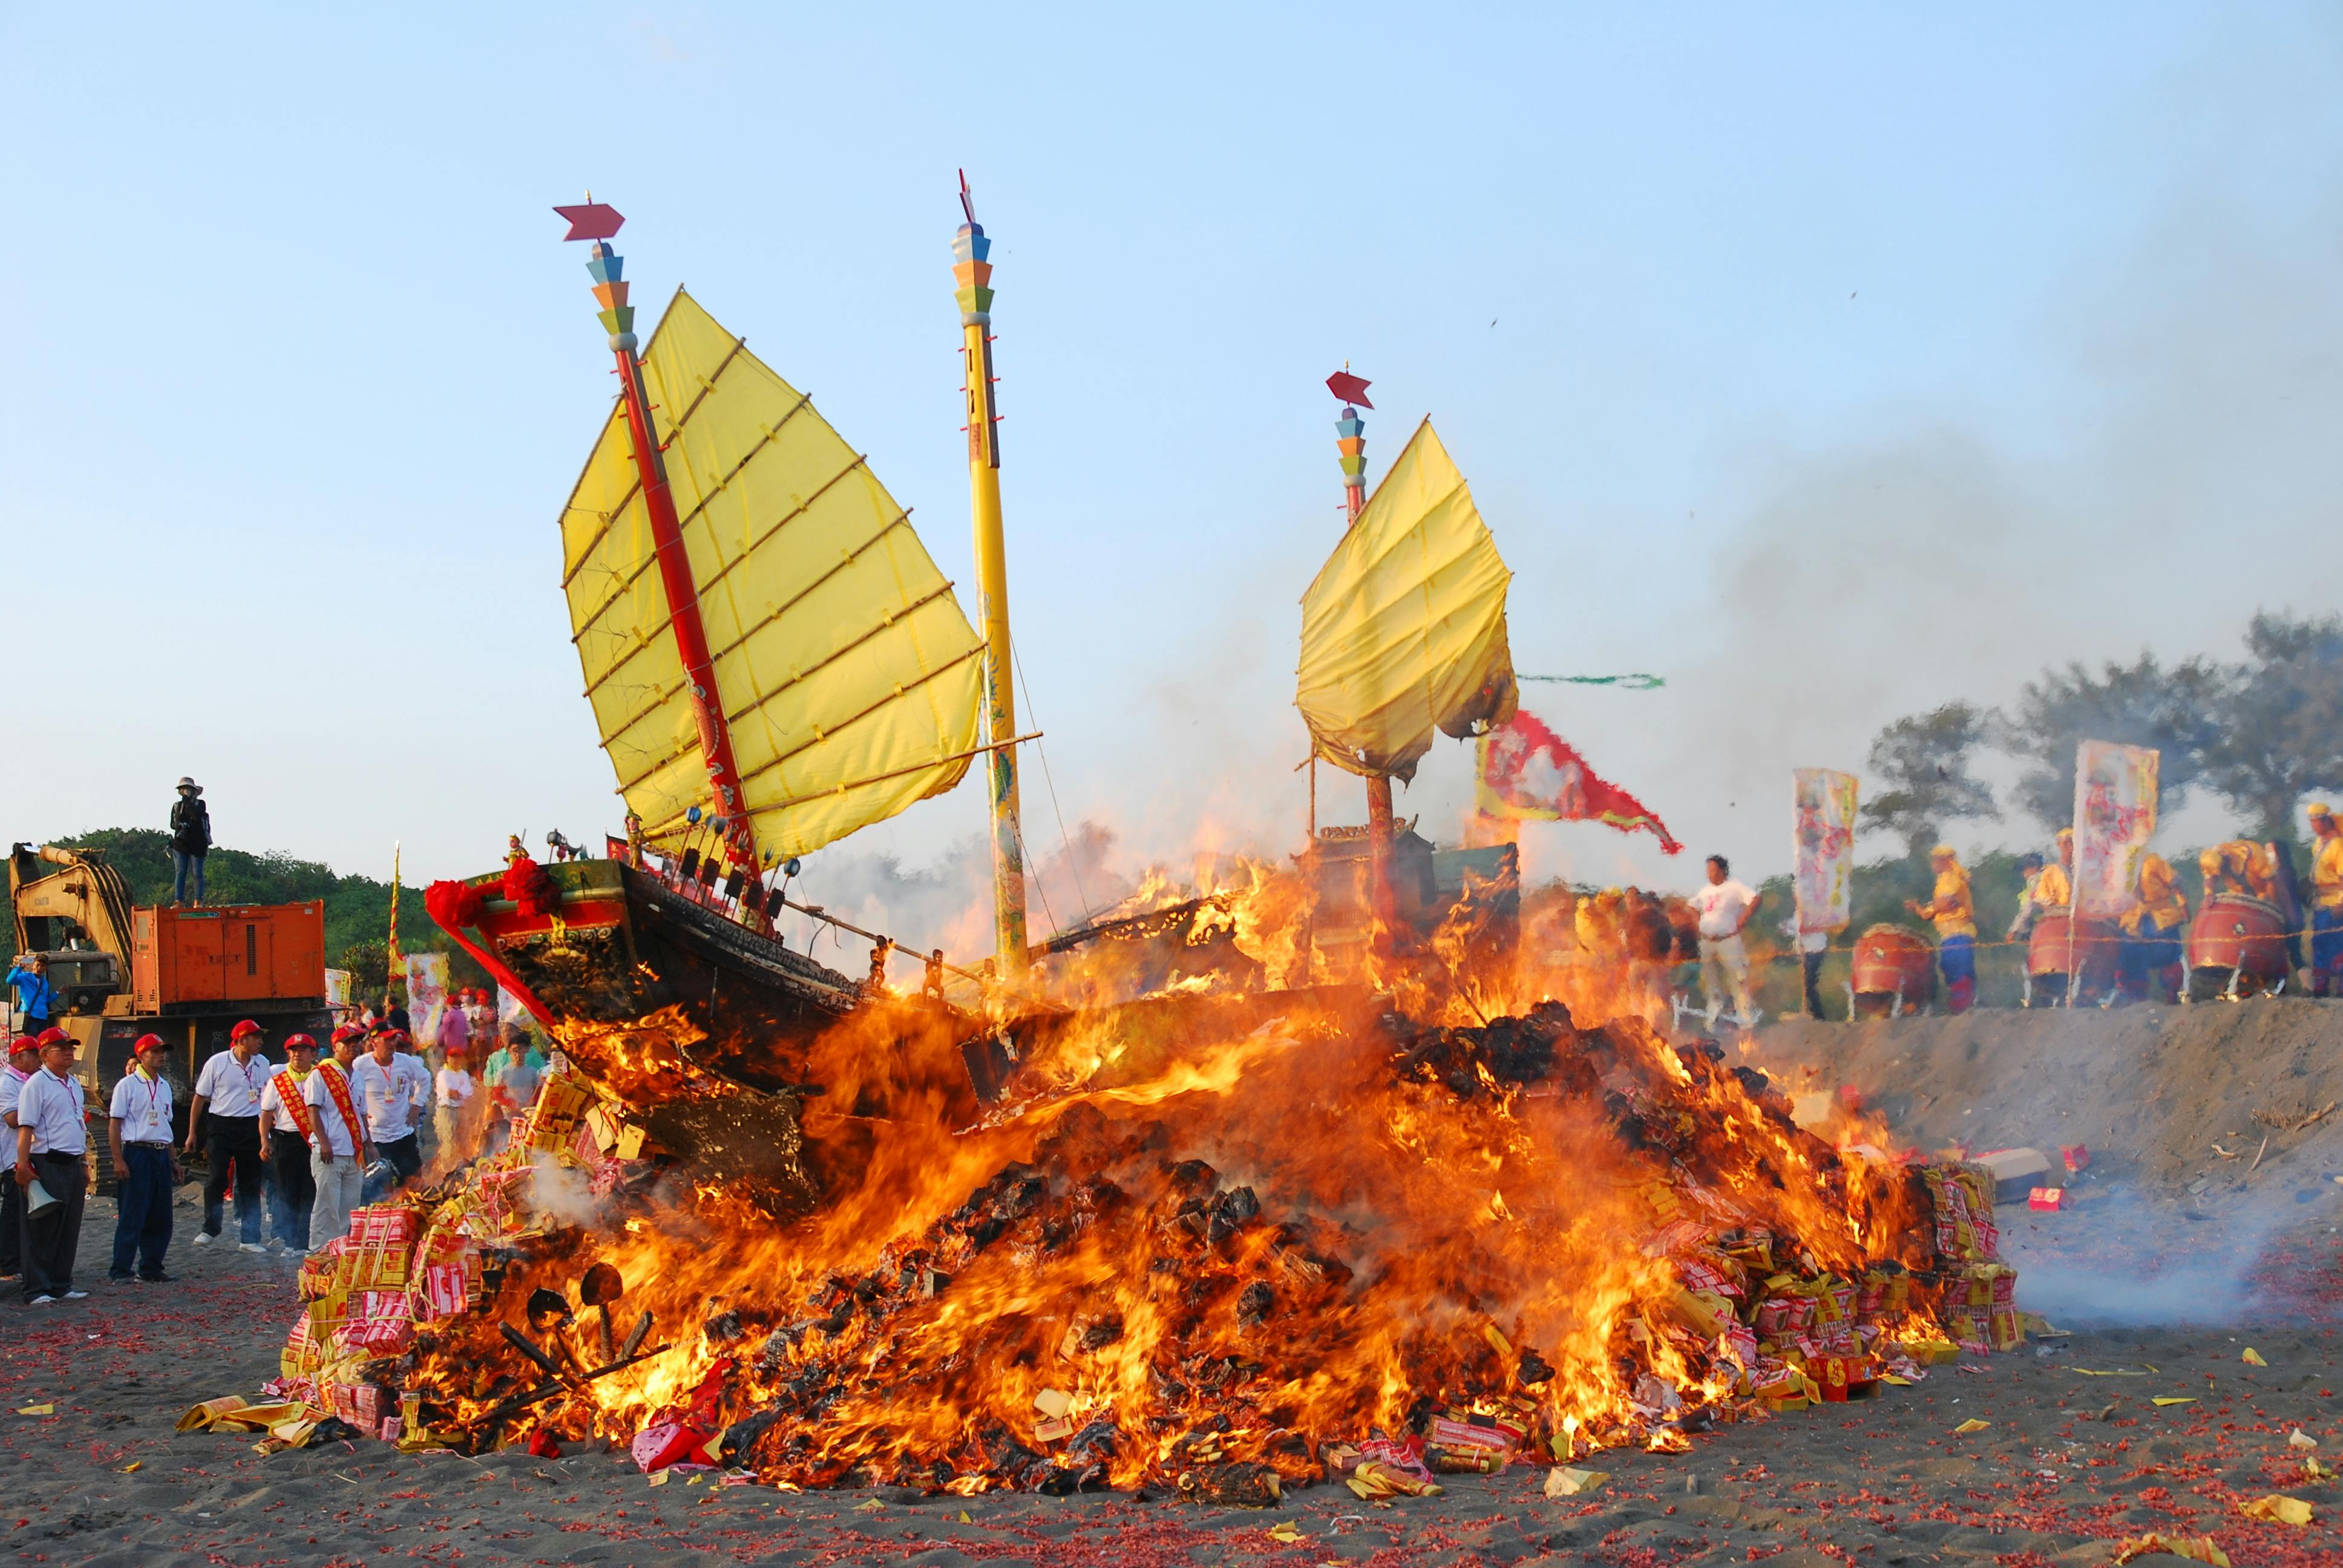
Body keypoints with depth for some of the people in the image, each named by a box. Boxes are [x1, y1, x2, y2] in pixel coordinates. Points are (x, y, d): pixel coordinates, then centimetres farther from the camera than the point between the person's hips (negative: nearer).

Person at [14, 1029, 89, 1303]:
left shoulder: (74, 1084, 16)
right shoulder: (36, 1084, -9)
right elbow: (26, 1127, -15)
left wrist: (84, 1164, 22)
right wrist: (23, 1166, -21)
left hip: (73, 1165, 8)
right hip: (47, 1164, -8)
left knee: (69, 1230, 10)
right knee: (43, 1231, -3)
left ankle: (61, 1285, 18)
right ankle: (37, 1290, 1)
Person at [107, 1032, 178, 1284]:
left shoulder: (164, 1086, 16)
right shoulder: (128, 1085, -5)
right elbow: (114, 1124, -8)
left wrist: (173, 1160, 20)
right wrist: (119, 1160, -15)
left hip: (161, 1155, 7)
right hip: (136, 1153, -7)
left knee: (160, 1218, 8)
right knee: (132, 1216, -7)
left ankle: (151, 1267, 16)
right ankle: (121, 1270, -2)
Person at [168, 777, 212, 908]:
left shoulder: (200, 804, 5)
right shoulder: (176, 806, 13)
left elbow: (197, 815, -15)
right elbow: (172, 824, 12)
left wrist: (188, 803, -10)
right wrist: (178, 826, -9)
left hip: (197, 844, -2)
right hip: (180, 844, 3)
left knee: (197, 874, -3)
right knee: (180, 874, -1)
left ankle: (198, 901, 0)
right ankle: (179, 901, -2)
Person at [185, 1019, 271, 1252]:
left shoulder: (262, 1064, 6)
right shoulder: (217, 1063, -3)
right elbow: (200, 1098, 3)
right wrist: (192, 1133, 2)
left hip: (250, 1127, 3)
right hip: (221, 1126, -3)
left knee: (250, 1183, 4)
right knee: (217, 1179, -8)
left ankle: (250, 1238, 9)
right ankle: (210, 1229, 11)